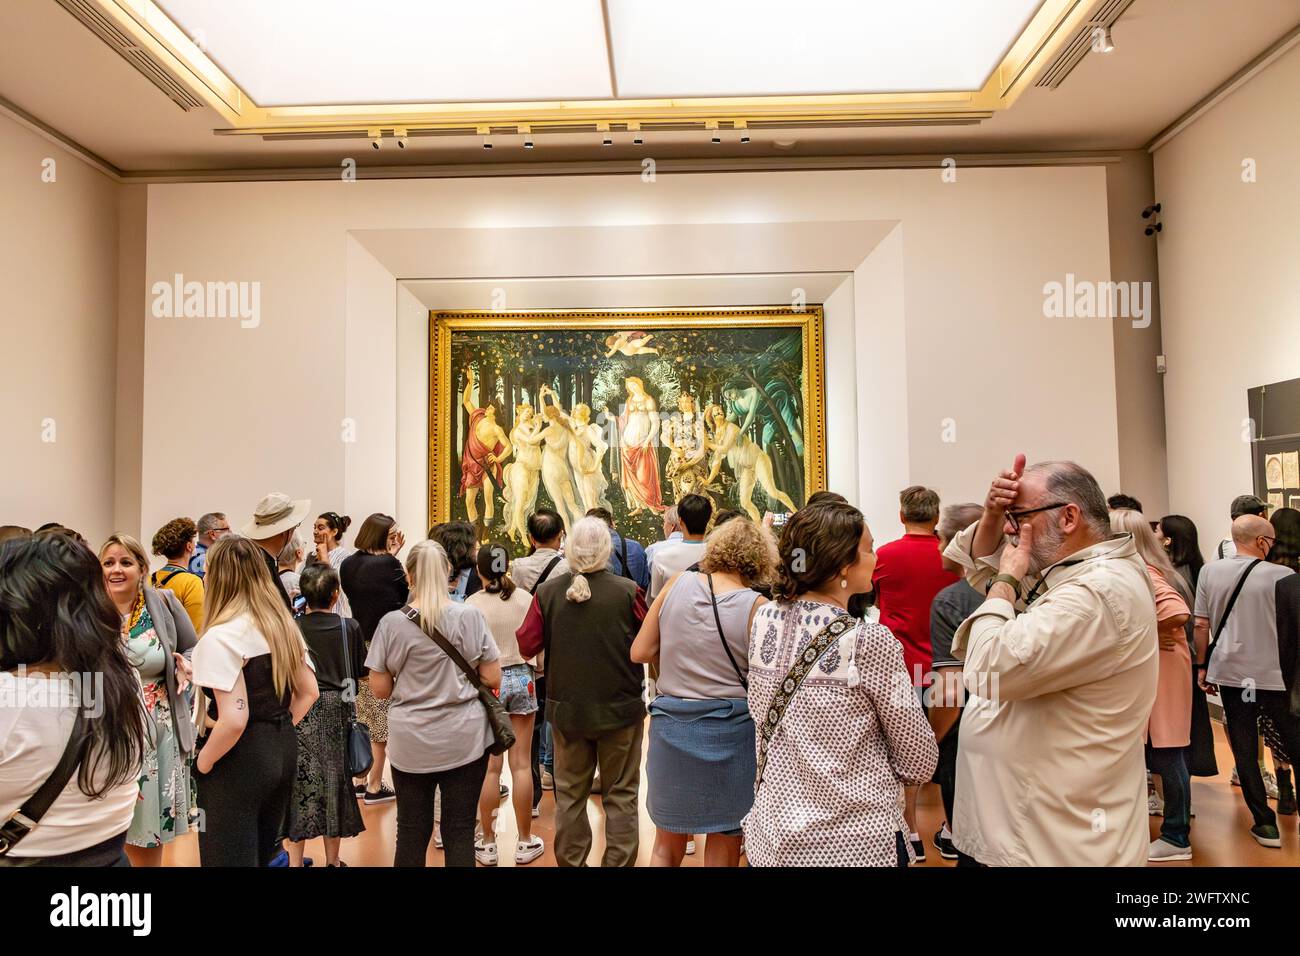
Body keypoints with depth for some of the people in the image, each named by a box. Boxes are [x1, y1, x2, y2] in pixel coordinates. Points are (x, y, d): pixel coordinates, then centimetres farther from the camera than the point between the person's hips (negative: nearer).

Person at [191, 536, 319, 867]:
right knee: (264, 853, 24)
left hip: (239, 760, -8)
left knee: (231, 858, 9)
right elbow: (309, 692, 11)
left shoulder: (221, 636, -20)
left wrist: (202, 763, -10)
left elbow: (234, 719, -25)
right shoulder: (285, 625, 5)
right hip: (283, 752, 8)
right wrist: (278, 733, 13)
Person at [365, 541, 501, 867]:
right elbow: (492, 680, -4)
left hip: (411, 743, 1)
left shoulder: (391, 623, -7)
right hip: (465, 740, 0)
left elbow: (380, 689, -1)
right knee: (460, 831, 9)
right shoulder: (470, 616, -8)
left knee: (412, 831, 13)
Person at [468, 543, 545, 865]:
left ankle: (488, 844, 18)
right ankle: (525, 842, 18)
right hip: (521, 677, 2)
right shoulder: (525, 598, -5)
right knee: (521, 764, 8)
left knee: (490, 767, 7)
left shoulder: (473, 603, -11)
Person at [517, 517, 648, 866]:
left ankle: (570, 862, 29)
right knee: (621, 794, 13)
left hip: (567, 708, 2)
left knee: (570, 793, 18)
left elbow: (526, 645, -4)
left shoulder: (548, 592, -11)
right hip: (620, 707, -2)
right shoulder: (627, 591, -16)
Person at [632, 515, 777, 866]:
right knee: (723, 849, 17)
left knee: (667, 845, 21)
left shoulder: (677, 583, -4)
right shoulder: (756, 607, -13)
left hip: (670, 724, 3)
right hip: (729, 730, -2)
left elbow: (640, 652, 0)